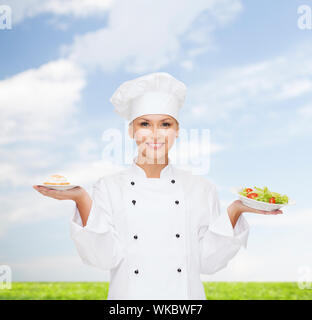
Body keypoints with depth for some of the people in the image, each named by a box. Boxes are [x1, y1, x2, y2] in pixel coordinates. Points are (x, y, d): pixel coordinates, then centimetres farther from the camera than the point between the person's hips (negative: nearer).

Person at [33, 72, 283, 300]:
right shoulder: (109, 187, -3)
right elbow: (105, 257, -11)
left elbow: (208, 262, -3)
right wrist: (82, 200, -19)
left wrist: (235, 211, -11)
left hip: (187, 295, 1)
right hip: (129, 294, -1)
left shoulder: (202, 189, 0)